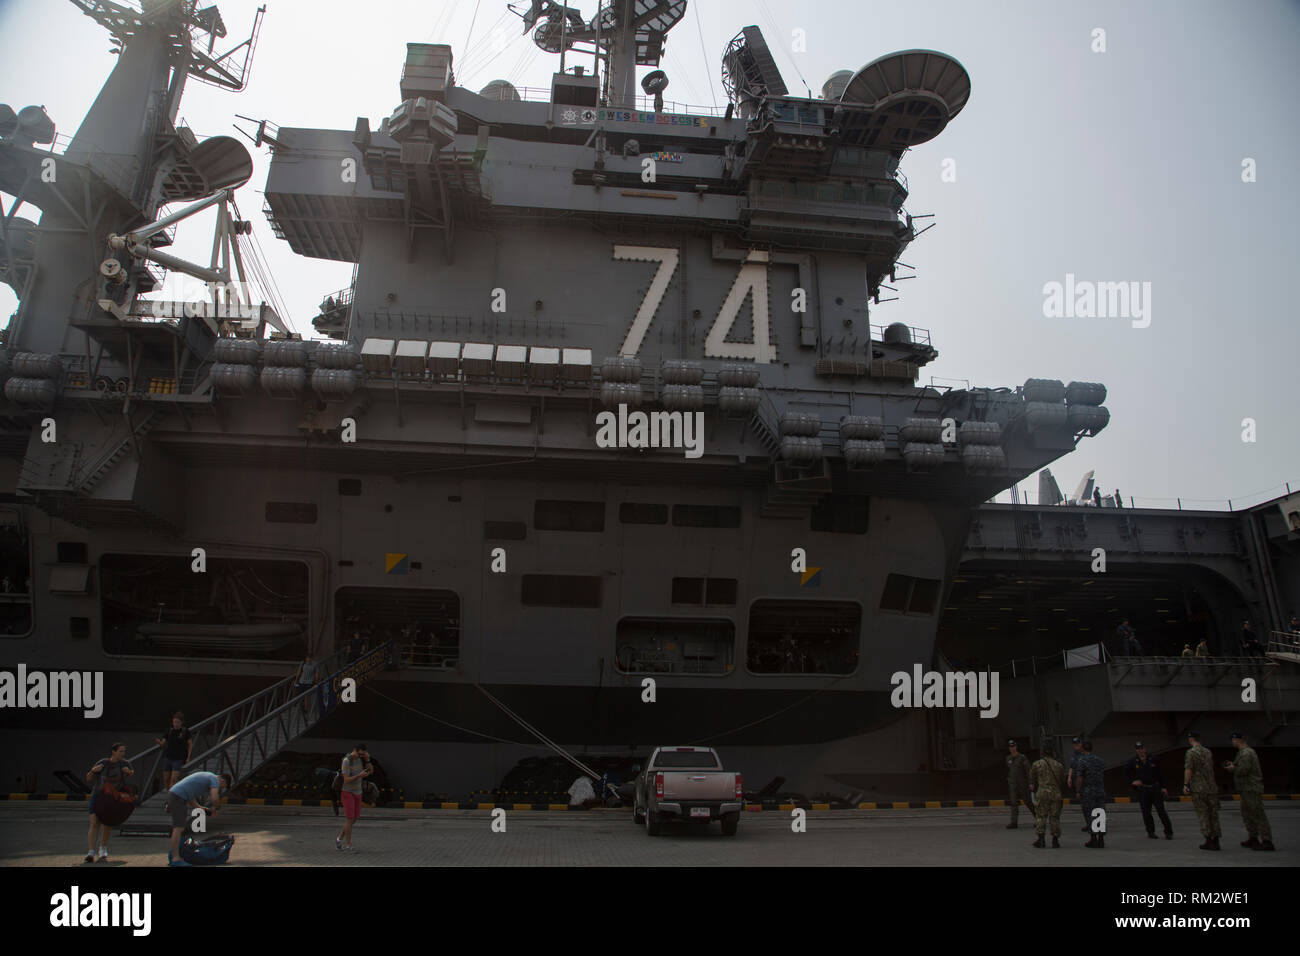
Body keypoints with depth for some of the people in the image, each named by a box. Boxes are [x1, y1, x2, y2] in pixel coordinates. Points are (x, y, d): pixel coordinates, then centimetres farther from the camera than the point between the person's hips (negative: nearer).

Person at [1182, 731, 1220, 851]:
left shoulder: (1191, 752, -9)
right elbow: (1211, 768, 18)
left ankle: (1209, 841, -2)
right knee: (1213, 815, 8)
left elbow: (1188, 770, -14)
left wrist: (1185, 785, -7)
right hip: (1212, 787, 6)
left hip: (1198, 788, -6)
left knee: (1203, 815, 0)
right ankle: (1215, 842, 9)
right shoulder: (1207, 752, 12)